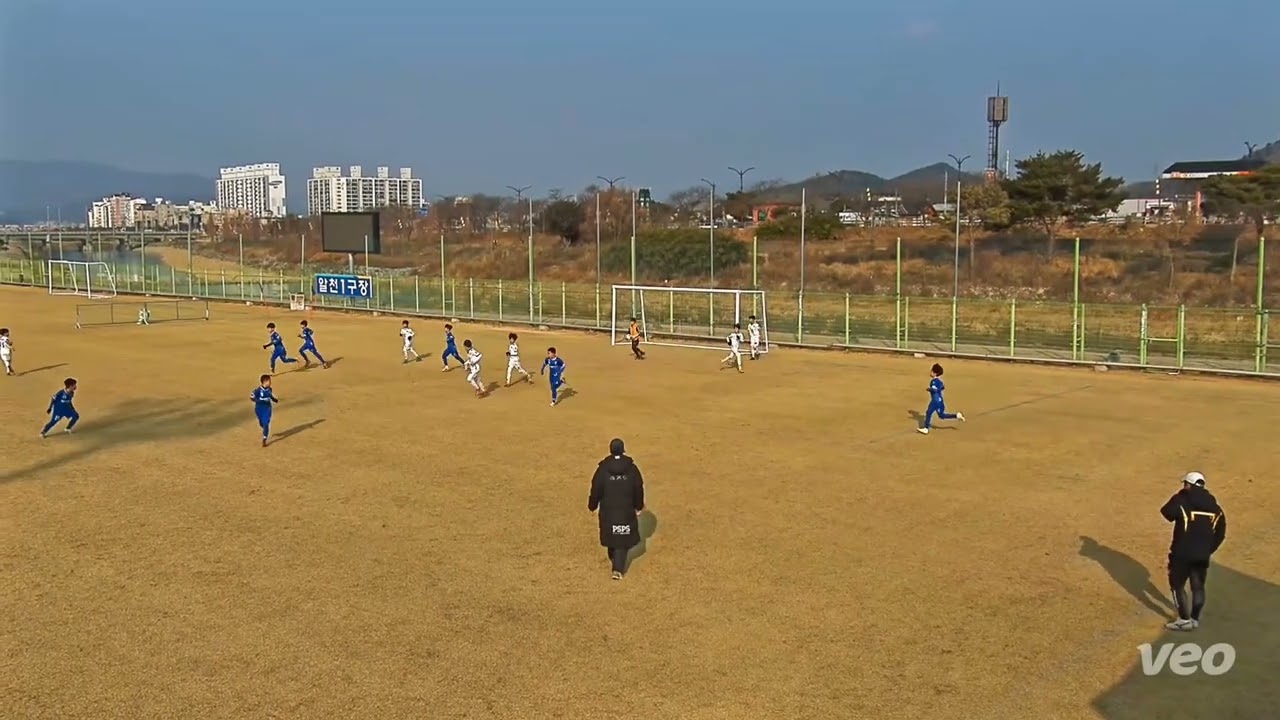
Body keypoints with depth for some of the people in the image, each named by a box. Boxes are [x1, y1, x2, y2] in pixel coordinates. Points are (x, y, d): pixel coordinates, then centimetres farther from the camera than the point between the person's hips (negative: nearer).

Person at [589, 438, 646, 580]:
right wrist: (638, 507, 13)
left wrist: (593, 506, 8)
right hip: (626, 511, -1)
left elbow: (596, 489, -6)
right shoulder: (631, 468, -7)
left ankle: (614, 561, 41)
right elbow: (639, 489, -1)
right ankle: (618, 568, -7)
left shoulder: (603, 468, -10)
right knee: (623, 538, 3)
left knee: (611, 535, 21)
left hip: (607, 510, 1)